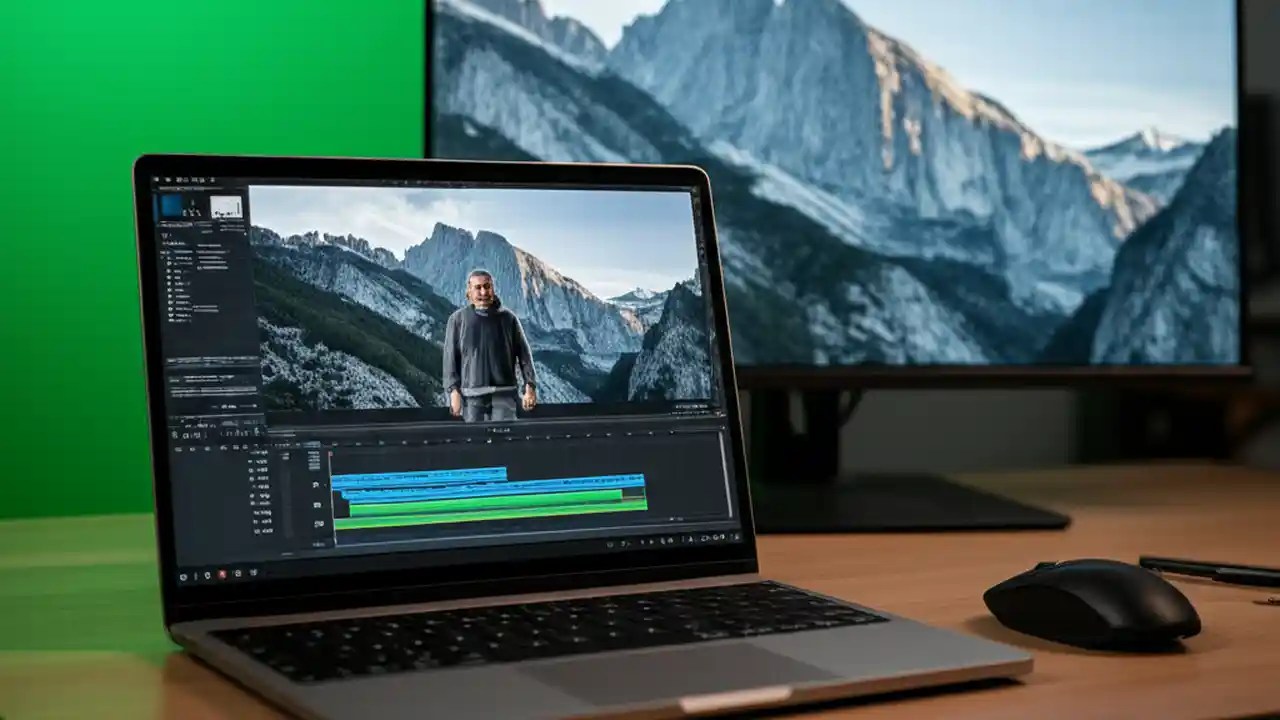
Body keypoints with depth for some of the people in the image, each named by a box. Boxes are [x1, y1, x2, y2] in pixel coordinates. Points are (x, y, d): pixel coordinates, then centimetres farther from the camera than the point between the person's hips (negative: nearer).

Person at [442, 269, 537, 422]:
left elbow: (524, 354, 9)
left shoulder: (508, 318, 9)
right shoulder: (458, 319, 6)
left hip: (504, 394, 0)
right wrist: (453, 390, -4)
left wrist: (530, 386, 1)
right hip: (472, 395, 0)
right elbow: (450, 357, 4)